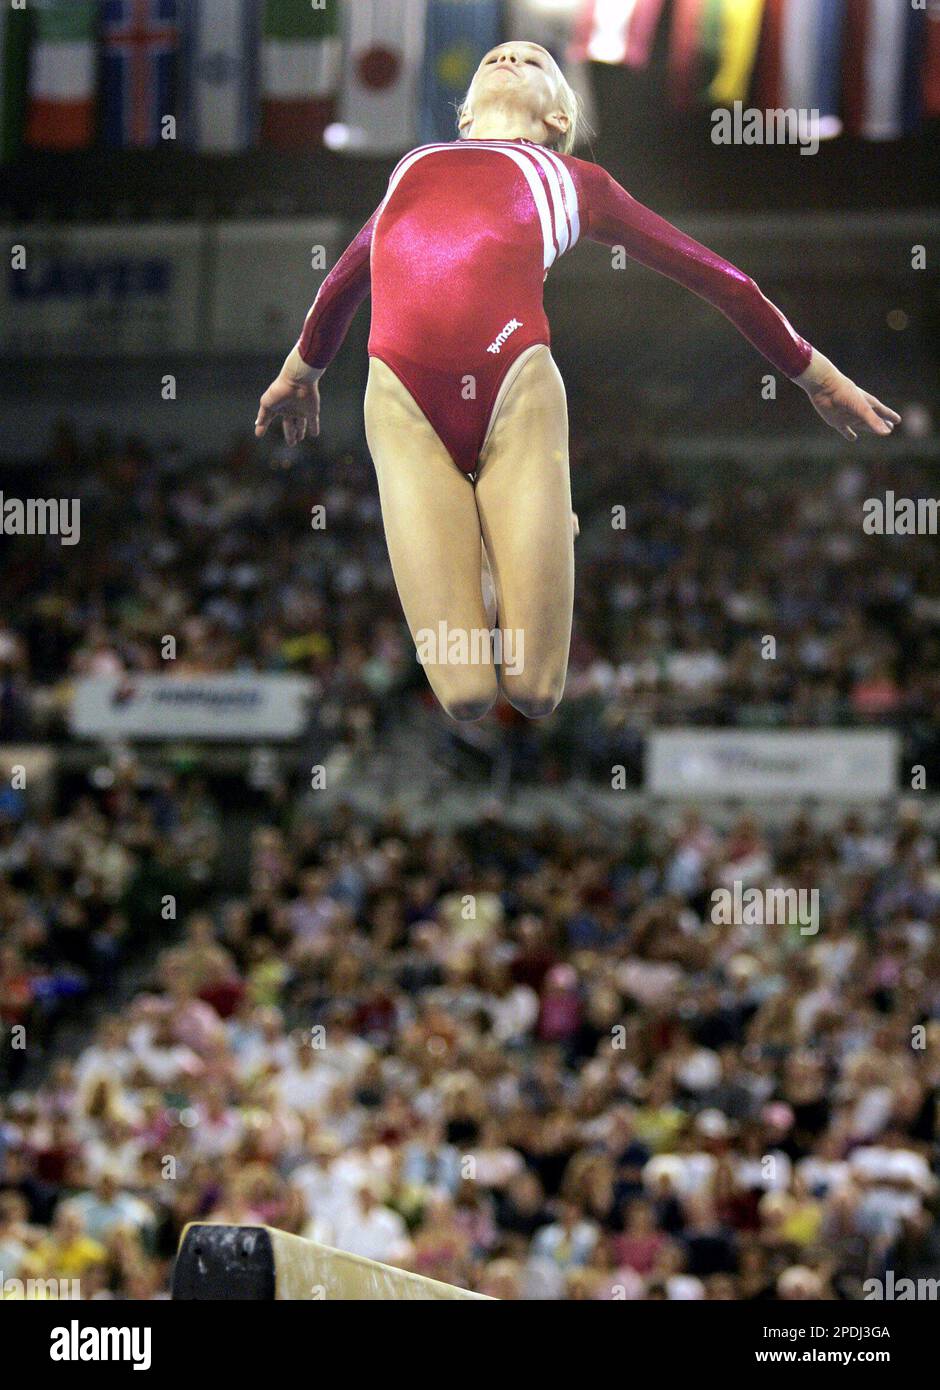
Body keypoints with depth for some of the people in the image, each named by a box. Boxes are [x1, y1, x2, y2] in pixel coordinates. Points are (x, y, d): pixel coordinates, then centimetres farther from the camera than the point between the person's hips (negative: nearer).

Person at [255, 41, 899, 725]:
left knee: (536, 691, -4)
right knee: (465, 692, -7)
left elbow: (717, 277, 32)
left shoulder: (575, 180, 24)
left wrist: (818, 376, 37)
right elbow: (344, 279, 48)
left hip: (513, 389, -1)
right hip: (405, 403, 1)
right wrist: (299, 373, 61)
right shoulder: (411, 170, 30)